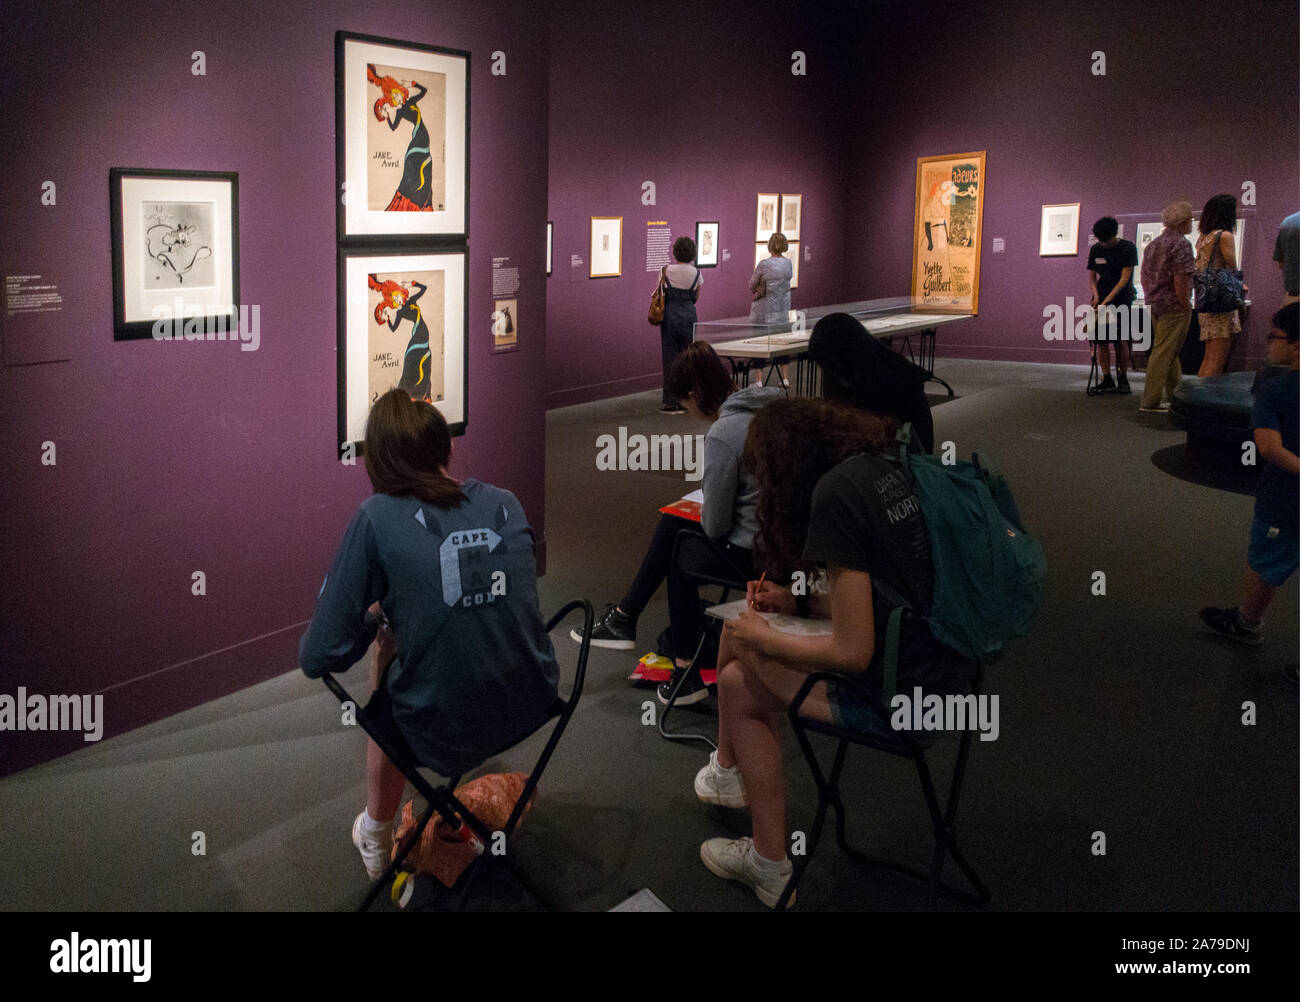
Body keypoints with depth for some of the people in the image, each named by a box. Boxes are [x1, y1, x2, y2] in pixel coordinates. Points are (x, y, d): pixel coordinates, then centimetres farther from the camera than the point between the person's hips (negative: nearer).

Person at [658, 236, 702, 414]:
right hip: (689, 314, 2)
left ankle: (672, 402, 2)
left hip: (670, 313, -2)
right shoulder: (696, 273, 1)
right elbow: (696, 298, 10)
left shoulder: (667, 270, -6)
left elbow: (660, 292, 2)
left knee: (670, 358, 3)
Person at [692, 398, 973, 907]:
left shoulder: (836, 491, -19)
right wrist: (798, 601, 16)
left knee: (739, 682, 3)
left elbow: (852, 652, -19)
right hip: (946, 674, 9)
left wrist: (762, 638, -4)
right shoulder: (893, 465, 6)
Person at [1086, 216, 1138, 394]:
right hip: (1102, 299, 4)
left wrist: (1108, 299, -19)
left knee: (1120, 340, -11)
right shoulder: (1095, 249, 6)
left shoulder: (1128, 248, -8)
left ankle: (1123, 380, -1)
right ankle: (1107, 380, 4)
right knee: (1101, 340, -2)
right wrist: (1096, 295, -9)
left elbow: (1125, 278, -12)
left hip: (1122, 299, -4)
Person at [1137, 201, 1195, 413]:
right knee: (1163, 353, -7)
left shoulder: (1153, 244, 13)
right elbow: (1181, 280, -19)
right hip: (1173, 306, -9)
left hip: (1155, 306, 9)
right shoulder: (1181, 244, -13)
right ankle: (1150, 401, -7)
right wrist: (1186, 307, -12)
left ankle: (1174, 394, 29)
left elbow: (1144, 277, 17)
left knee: (1169, 351, 19)